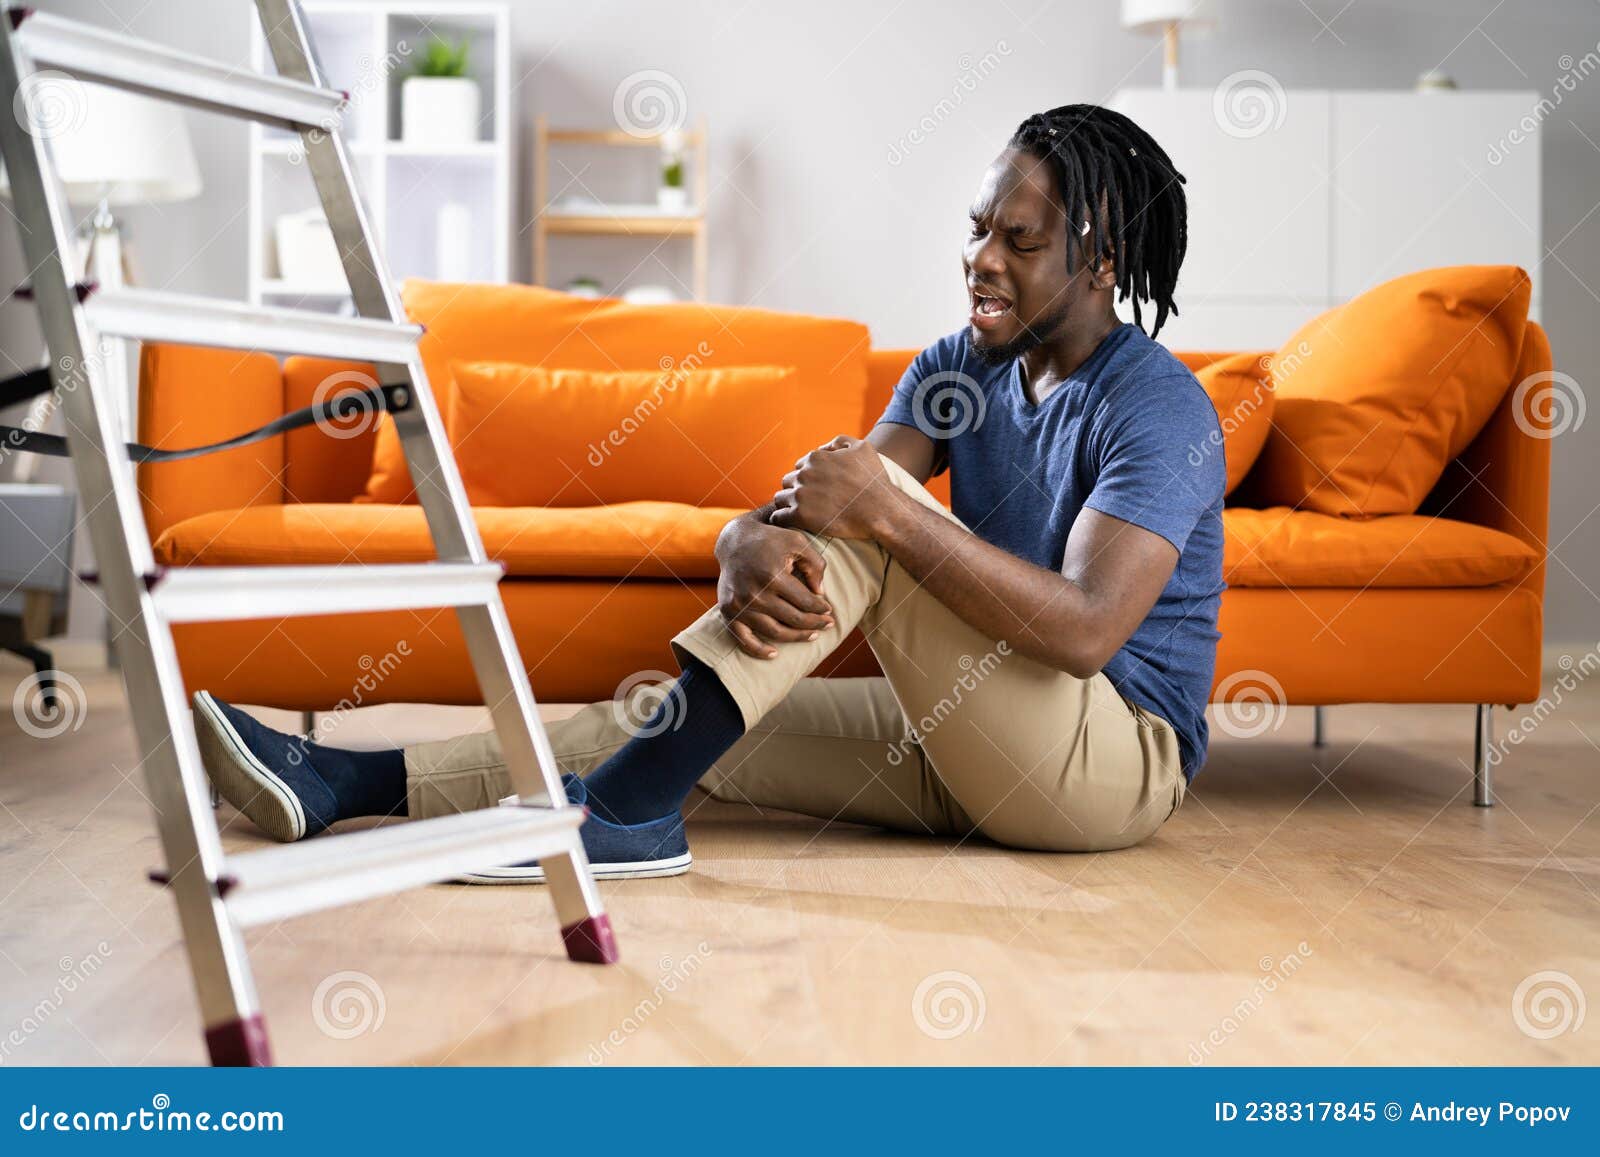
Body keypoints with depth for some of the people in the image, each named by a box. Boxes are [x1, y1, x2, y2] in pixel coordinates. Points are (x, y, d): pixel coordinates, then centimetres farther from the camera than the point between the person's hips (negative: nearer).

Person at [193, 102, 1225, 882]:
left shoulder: (1158, 406, -14)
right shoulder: (959, 367, 9)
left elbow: (1085, 631, -27)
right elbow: (827, 502, -5)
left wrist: (884, 508, -31)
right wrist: (756, 545, -30)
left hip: (1122, 759, -7)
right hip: (970, 743, 7)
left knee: (871, 511, -27)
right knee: (651, 720, -7)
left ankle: (626, 807, -29)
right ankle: (346, 785, -8)